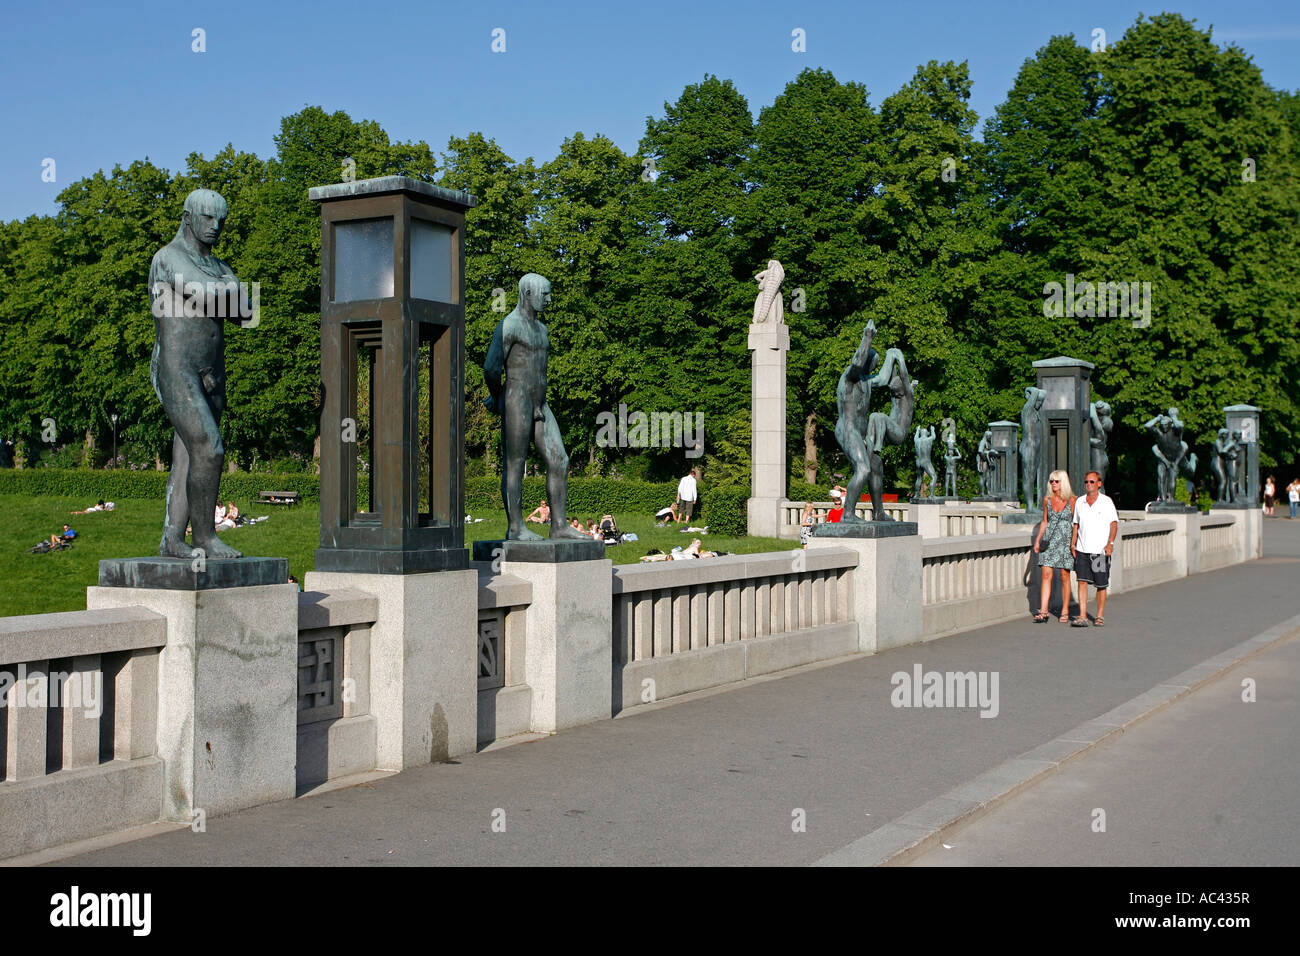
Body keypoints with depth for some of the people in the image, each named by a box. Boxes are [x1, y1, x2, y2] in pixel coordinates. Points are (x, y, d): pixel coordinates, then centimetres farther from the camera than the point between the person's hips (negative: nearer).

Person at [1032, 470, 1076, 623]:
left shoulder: (1071, 500, -2)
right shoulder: (1047, 499, 8)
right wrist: (1038, 539, 10)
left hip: (1065, 541, -3)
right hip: (1049, 541, 3)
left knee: (1065, 577, 1)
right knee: (1046, 575, -6)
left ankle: (1065, 611, 11)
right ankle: (1043, 611, -8)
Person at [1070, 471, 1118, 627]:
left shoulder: (1106, 501, 0)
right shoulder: (1079, 502, 12)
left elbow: (1114, 524, -3)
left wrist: (1110, 543, -16)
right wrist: (1072, 544, 11)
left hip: (1100, 550, -3)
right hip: (1082, 549, 3)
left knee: (1101, 585, 3)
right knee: (1082, 581, -8)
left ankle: (1100, 616, 15)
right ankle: (1082, 617, -10)